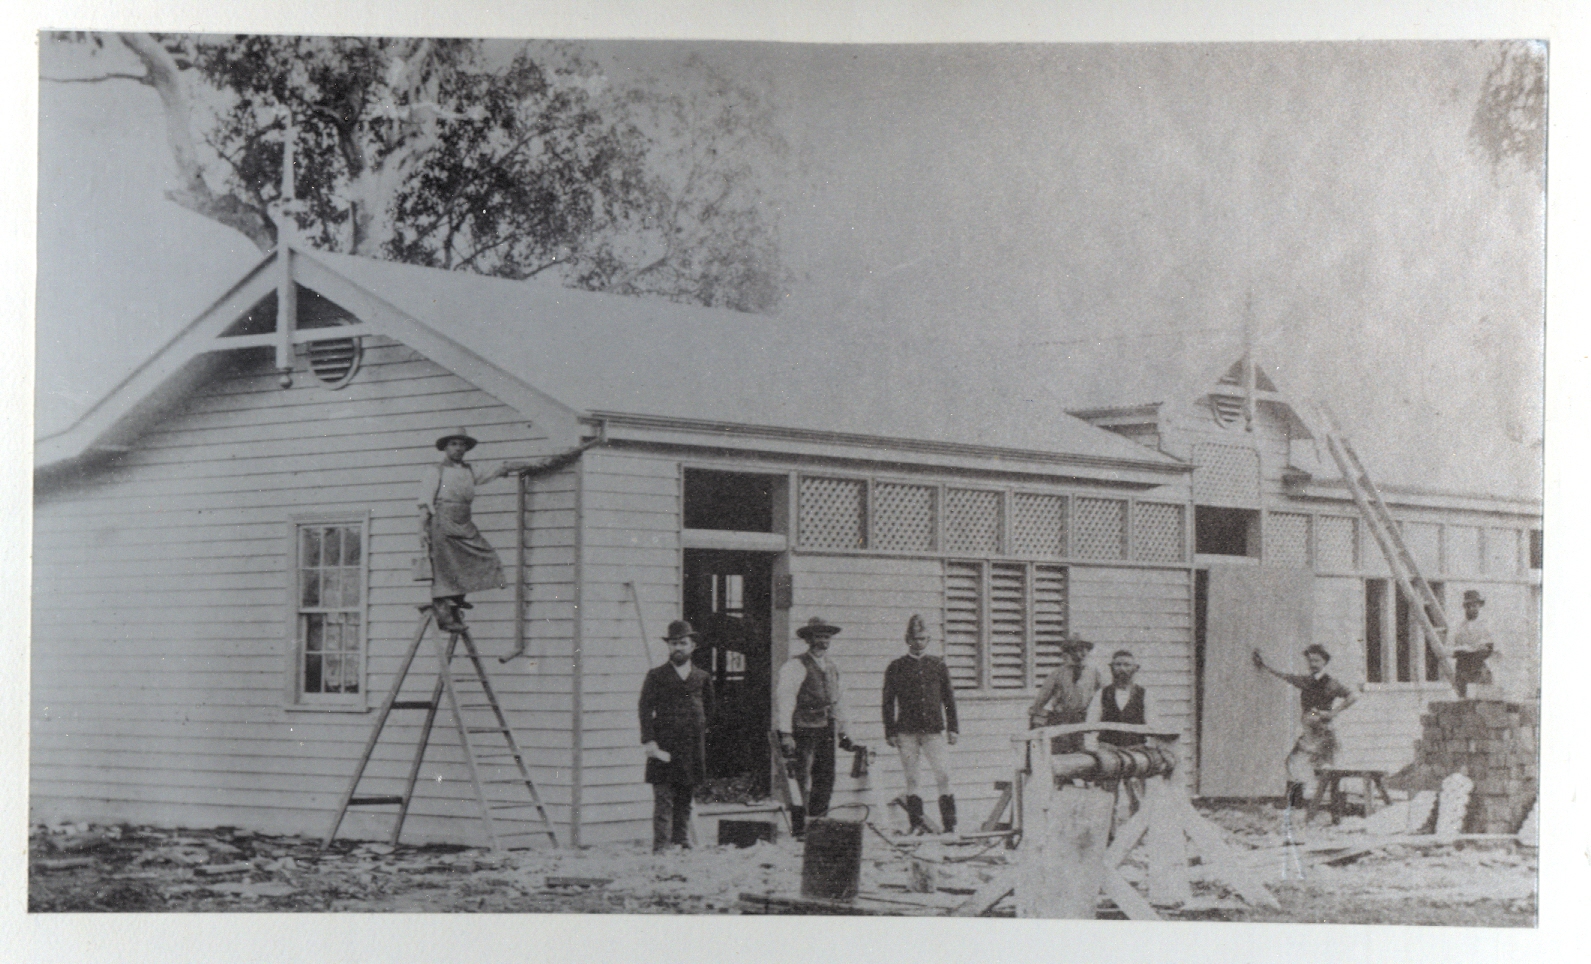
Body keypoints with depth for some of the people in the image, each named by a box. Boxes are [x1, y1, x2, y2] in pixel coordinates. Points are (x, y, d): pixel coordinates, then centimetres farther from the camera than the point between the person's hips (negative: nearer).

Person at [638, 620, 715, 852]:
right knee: (663, 800, -9)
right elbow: (645, 709, -2)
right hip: (664, 746, -3)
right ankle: (660, 848, -11)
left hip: (693, 751, 3)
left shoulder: (702, 677, 13)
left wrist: (702, 736, 13)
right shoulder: (656, 676, 4)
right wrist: (649, 742, -12)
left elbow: (708, 711, 21)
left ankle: (682, 844, 15)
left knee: (685, 801, 8)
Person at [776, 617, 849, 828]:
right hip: (803, 729, -7)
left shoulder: (832, 667, 15)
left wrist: (842, 730, 18)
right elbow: (785, 699, -10)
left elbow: (839, 699, 21)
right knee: (803, 779, -7)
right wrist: (786, 734, -15)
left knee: (826, 779, 7)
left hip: (826, 729, 7)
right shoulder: (796, 666, -7)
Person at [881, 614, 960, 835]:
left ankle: (950, 823, -1)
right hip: (907, 732, -1)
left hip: (934, 730, 1)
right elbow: (888, 702, 6)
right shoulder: (896, 668, 5)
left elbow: (948, 698, 14)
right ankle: (917, 823, 7)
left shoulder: (937, 665, 11)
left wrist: (952, 728, 9)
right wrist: (890, 732, -1)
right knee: (911, 779, 1)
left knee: (943, 777, -6)